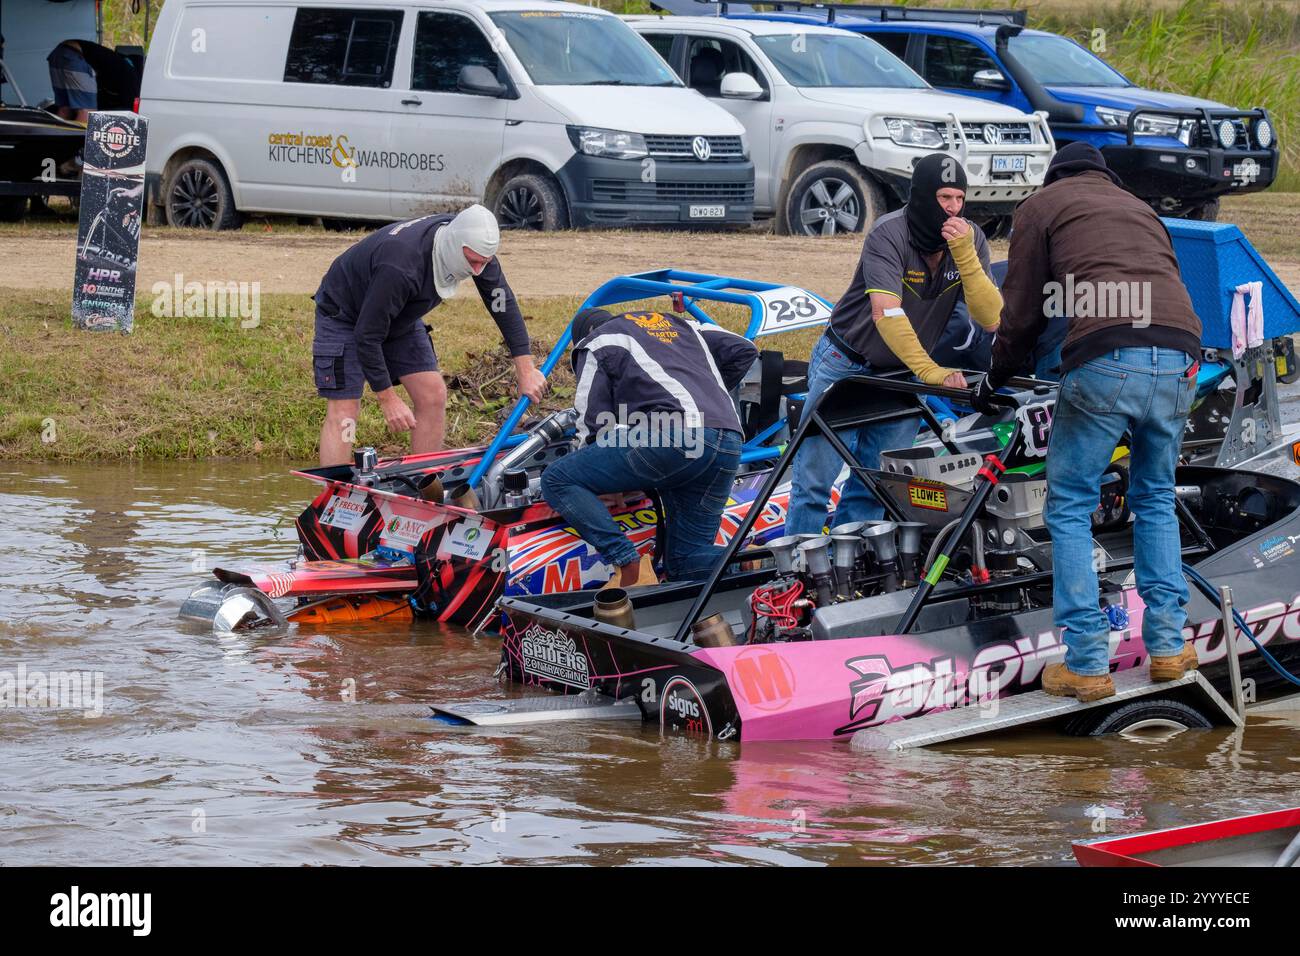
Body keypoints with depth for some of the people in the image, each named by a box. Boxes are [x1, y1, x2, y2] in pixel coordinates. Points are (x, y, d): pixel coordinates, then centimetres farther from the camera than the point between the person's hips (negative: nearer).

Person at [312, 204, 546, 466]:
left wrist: (526, 369, -10)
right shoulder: (401, 266, -42)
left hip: (400, 318, 7)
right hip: (345, 315, -7)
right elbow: (367, 336, -34)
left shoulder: (475, 249, -20)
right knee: (344, 411, -16)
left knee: (433, 395, -3)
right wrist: (388, 399, -28)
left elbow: (504, 304, -7)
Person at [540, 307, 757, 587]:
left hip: (672, 437, -7)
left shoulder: (596, 344, 18)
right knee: (688, 562, 14)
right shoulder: (681, 325, 36)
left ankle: (629, 567, -15)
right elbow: (744, 350, 30)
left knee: (557, 480, 0)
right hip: (729, 447, 7)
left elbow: (593, 424, 9)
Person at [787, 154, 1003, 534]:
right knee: (815, 480, -7)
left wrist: (965, 255, -30)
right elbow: (886, 313, -34)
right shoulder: (890, 234, -23)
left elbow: (990, 318, -18)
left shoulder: (970, 238, -9)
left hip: (902, 372, 4)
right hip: (846, 362, -4)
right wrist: (929, 370, -43)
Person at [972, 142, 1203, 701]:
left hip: (1105, 361, -5)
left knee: (1070, 509, 7)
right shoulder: (1139, 208, 34)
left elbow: (1023, 310, 18)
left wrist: (996, 377, 32)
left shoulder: (1042, 205, 20)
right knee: (1155, 499, 24)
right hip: (1180, 359, 5)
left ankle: (1087, 664, 0)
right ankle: (1168, 645, 17)